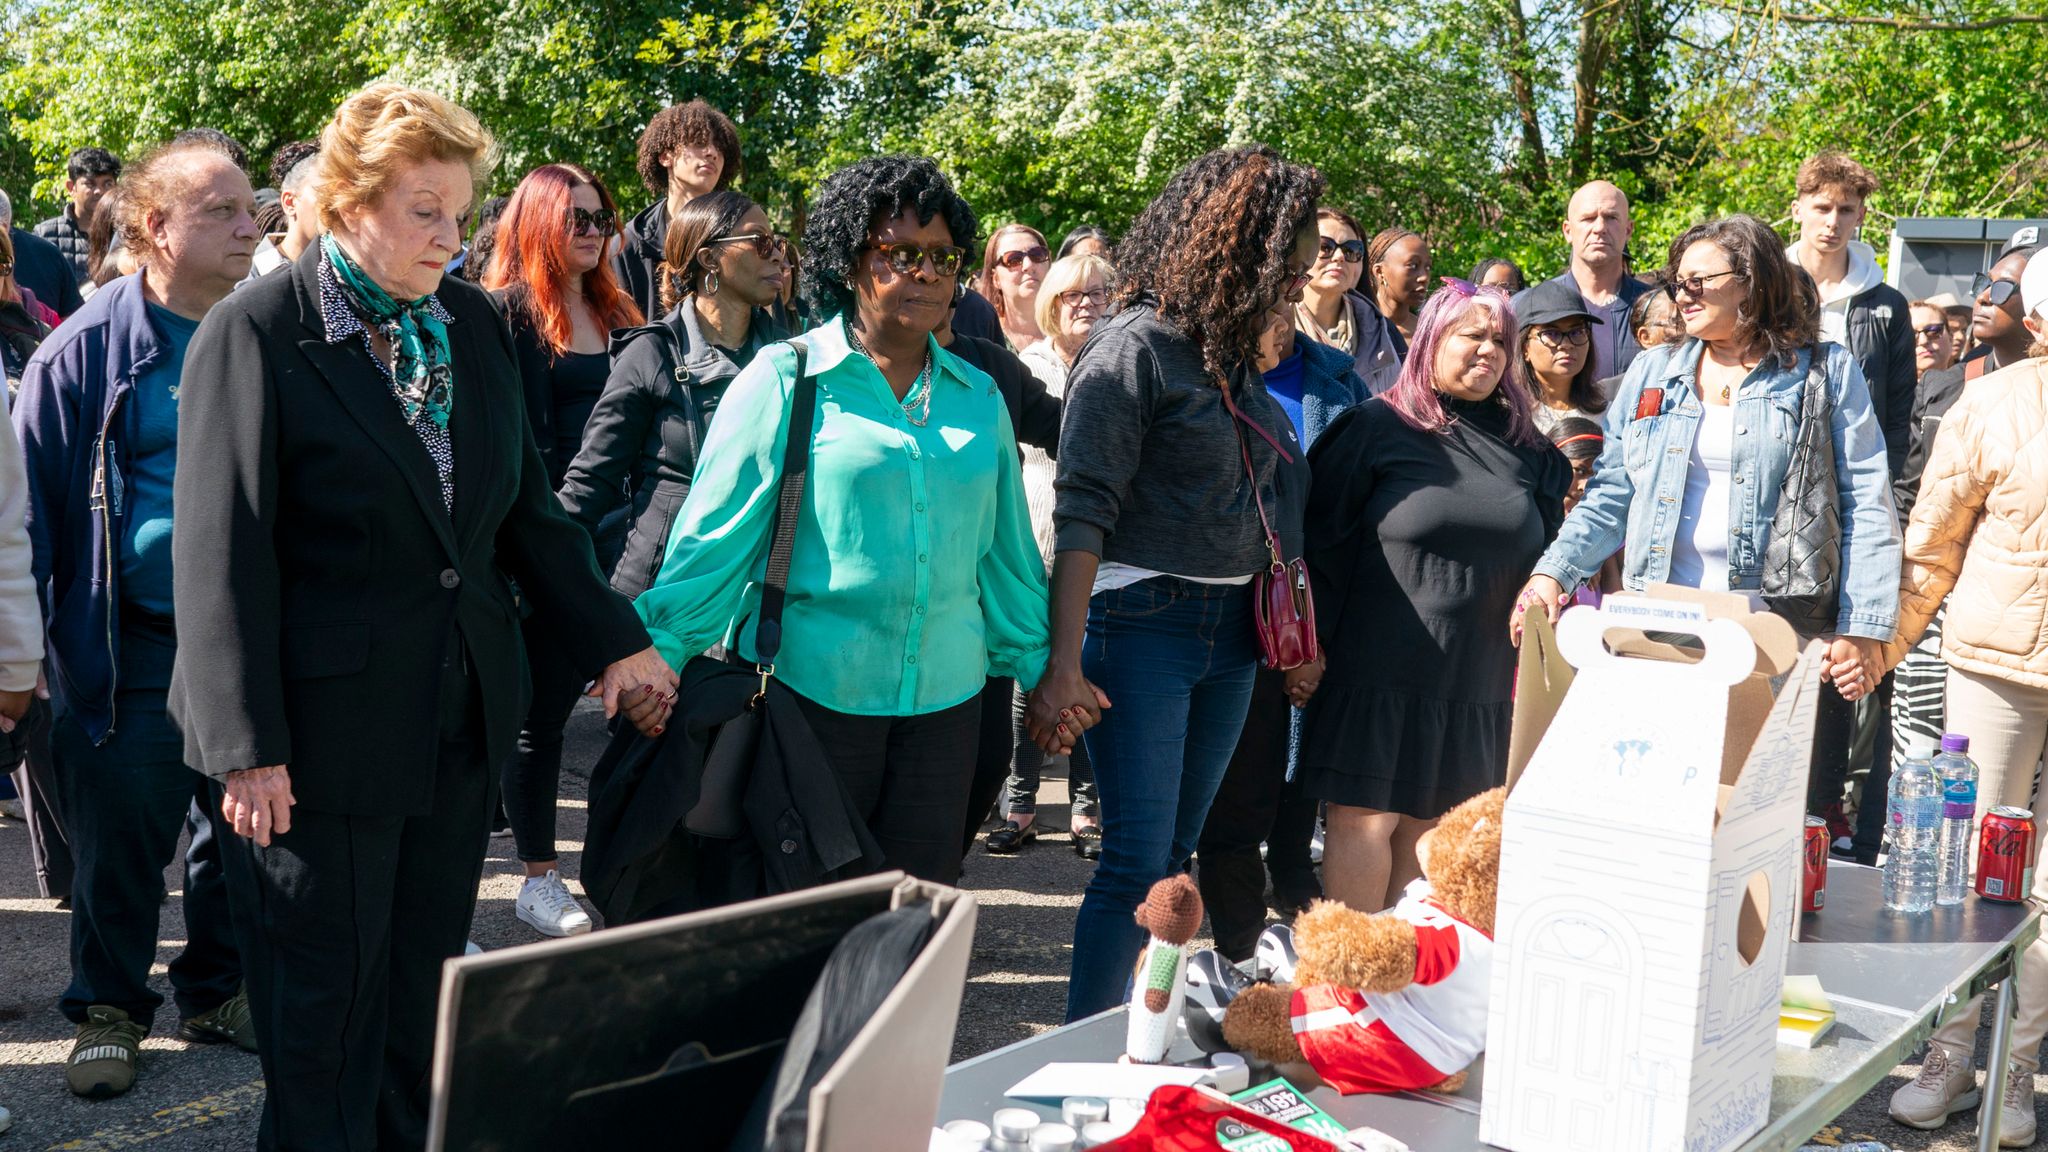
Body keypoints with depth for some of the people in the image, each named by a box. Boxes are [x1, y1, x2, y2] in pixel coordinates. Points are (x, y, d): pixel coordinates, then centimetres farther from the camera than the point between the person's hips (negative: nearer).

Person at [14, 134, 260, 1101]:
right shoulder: (87, 349, -5)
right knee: (120, 839, 4)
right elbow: (34, 501, -1)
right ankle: (109, 1009, 22)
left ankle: (218, 990, 29)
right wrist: (29, 644, -4)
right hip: (133, 648, -3)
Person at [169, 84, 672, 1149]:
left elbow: (528, 508, 13)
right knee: (325, 1002, 6)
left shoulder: (475, 323, 7)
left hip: (463, 723, 5)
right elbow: (223, 554, -13)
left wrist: (614, 643, 7)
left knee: (425, 988, 15)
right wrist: (247, 746, -15)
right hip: (325, 730, -5)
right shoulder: (256, 333, -11)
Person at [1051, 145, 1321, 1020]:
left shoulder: (1237, 350, 12)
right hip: (1143, 619, -7)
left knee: (1174, 854, 11)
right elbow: (1081, 509, -15)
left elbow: (1267, 496, 13)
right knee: (1139, 859, -5)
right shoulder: (1139, 347, -11)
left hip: (1230, 631, 7)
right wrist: (1064, 663, -21)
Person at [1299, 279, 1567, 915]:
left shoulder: (1525, 447, 12)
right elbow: (1320, 541, -4)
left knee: (1429, 826, 8)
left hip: (1480, 682, 4)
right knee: (1367, 819, -3)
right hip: (1380, 668, -4)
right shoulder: (1376, 428, -2)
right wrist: (1320, 645, -8)